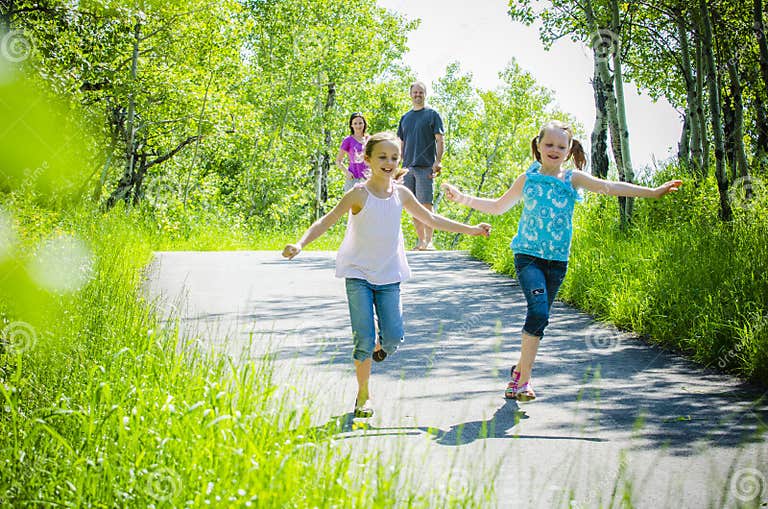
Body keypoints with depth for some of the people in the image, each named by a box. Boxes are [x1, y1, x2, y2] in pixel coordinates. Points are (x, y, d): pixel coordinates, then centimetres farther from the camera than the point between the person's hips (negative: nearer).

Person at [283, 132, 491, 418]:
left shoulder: (401, 194, 2)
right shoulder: (359, 195, -11)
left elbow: (431, 219, 15)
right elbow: (327, 222, -15)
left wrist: (470, 230, 19)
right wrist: (300, 244, -30)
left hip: (389, 276, 3)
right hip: (359, 275, -3)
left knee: (393, 338, -5)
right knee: (364, 339, -8)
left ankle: (380, 346, 32)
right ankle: (363, 396, 9)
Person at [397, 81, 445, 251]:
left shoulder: (432, 114, 3)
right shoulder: (405, 118, 18)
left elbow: (440, 140, -2)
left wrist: (437, 162, -13)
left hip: (425, 167, -5)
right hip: (408, 167, 5)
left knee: (426, 204, -10)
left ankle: (429, 241, -9)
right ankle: (420, 240, 11)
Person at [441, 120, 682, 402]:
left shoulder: (573, 178, 4)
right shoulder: (527, 179, 6)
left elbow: (608, 187, -6)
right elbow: (498, 206, 19)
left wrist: (651, 192, -17)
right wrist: (463, 198, 11)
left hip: (557, 260, 2)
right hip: (528, 254, -2)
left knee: (539, 317, 6)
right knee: (538, 311, -19)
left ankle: (521, 369, 26)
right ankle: (523, 378, -11)